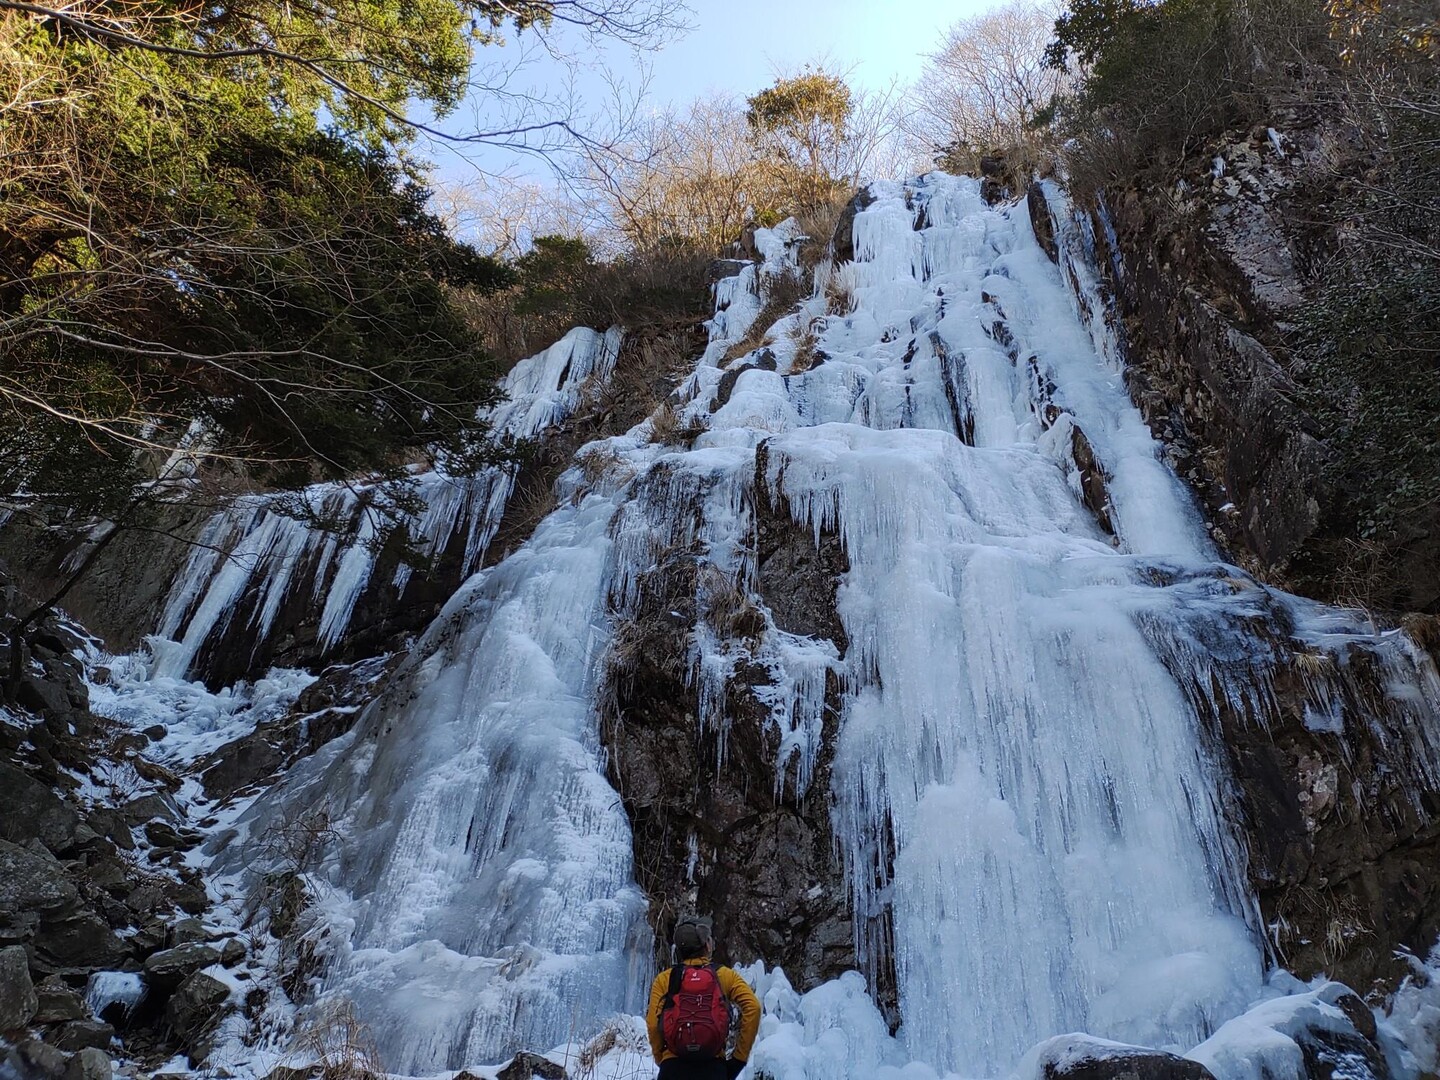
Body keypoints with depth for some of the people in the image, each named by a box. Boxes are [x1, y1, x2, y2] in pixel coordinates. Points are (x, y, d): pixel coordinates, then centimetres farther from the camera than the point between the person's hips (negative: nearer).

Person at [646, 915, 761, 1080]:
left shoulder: (664, 979, 8)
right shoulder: (725, 975, 7)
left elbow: (653, 1024, -1)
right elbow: (752, 1007, -5)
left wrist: (661, 1060, 13)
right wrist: (739, 1057, 1)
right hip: (713, 1066, 0)